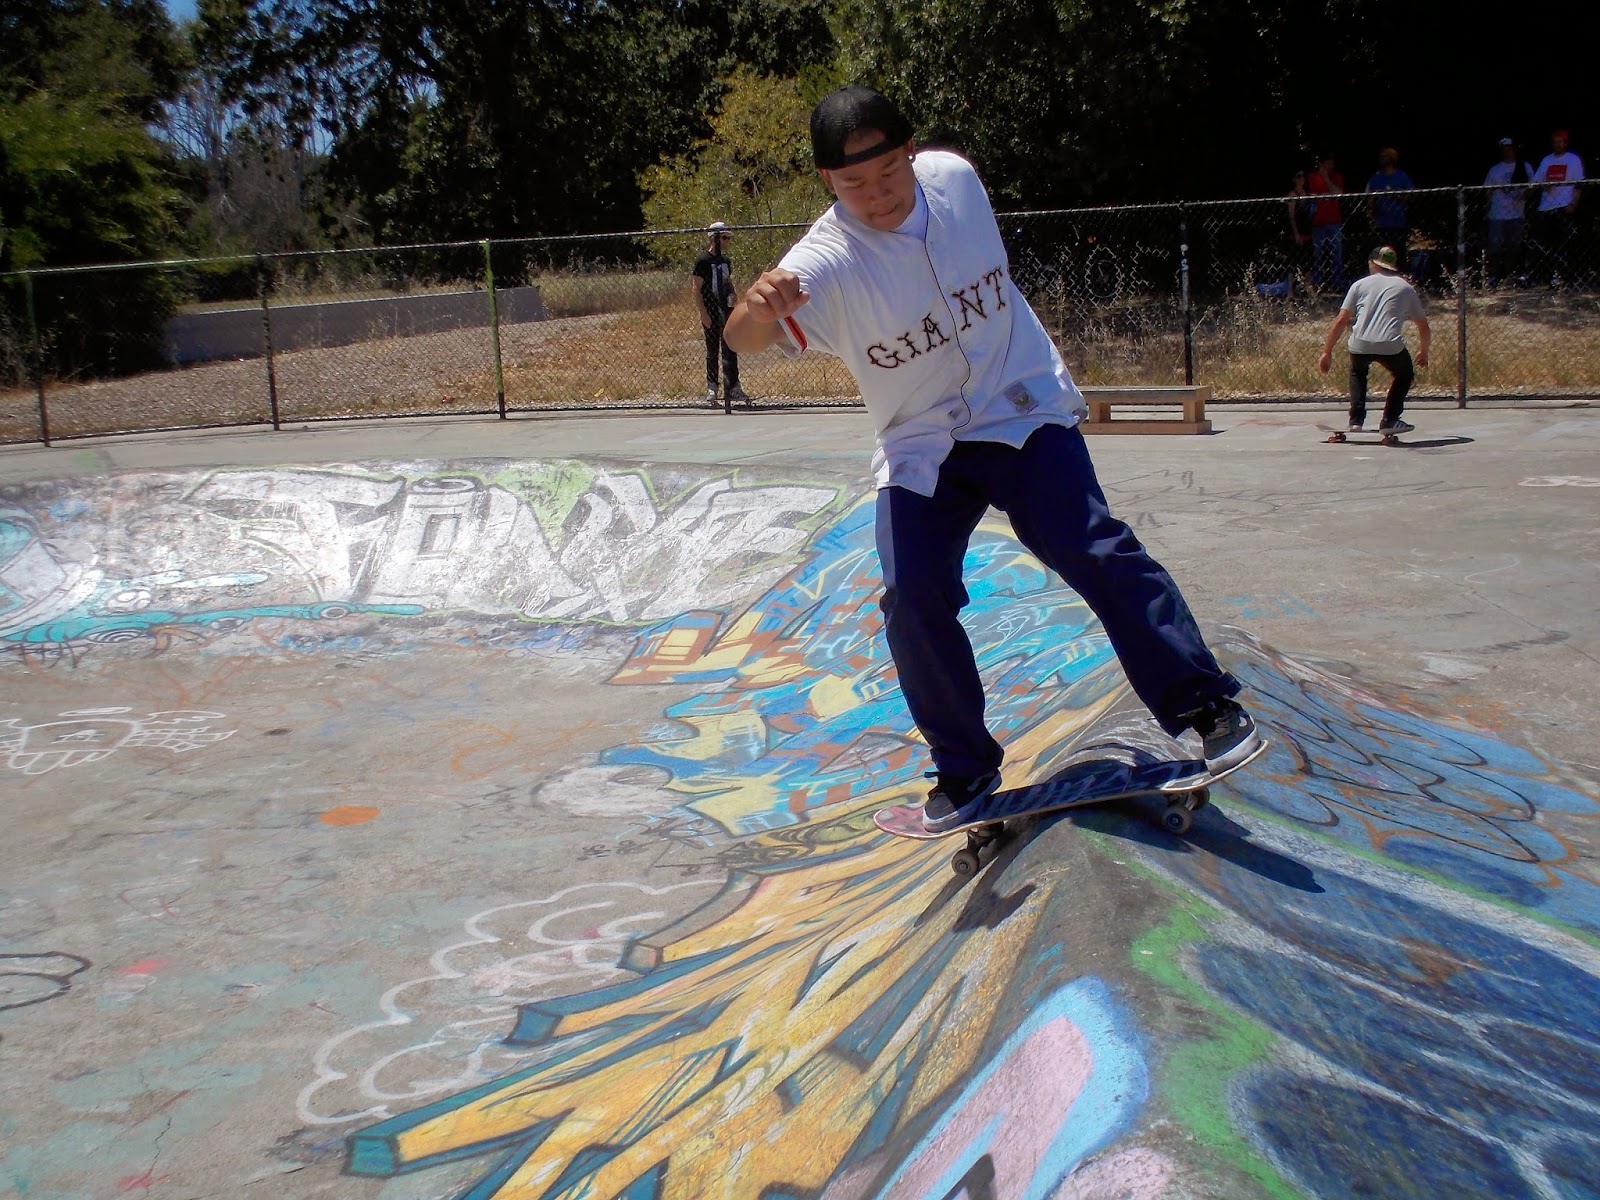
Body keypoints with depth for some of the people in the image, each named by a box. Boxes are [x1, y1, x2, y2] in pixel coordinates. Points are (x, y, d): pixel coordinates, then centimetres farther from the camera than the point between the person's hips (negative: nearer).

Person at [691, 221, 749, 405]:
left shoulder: (725, 260, 13)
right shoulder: (703, 261, -7)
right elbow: (696, 289, -10)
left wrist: (733, 295, 2)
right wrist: (703, 314, -16)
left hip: (726, 311, 6)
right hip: (711, 313, -6)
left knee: (730, 350, 2)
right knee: (712, 350, 2)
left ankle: (732, 387, 2)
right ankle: (712, 387, 11)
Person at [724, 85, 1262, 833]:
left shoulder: (954, 176, -10)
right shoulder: (826, 262, -21)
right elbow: (745, 338, -39)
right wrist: (759, 306, -62)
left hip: (1023, 411, 1)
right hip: (919, 447, 0)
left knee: (1093, 551, -17)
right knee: (911, 601, -11)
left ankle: (1206, 706, -7)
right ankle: (965, 767, 9)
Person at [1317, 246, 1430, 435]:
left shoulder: (1360, 284, 18)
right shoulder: (1406, 288, 19)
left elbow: (1341, 320, 10)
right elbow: (1424, 327, 24)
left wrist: (1327, 352, 14)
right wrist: (1423, 351, 42)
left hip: (1360, 344, 1)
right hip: (1390, 346, -1)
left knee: (1357, 373, 33)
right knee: (1405, 375, 28)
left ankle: (1356, 420, 20)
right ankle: (1389, 421, 18)